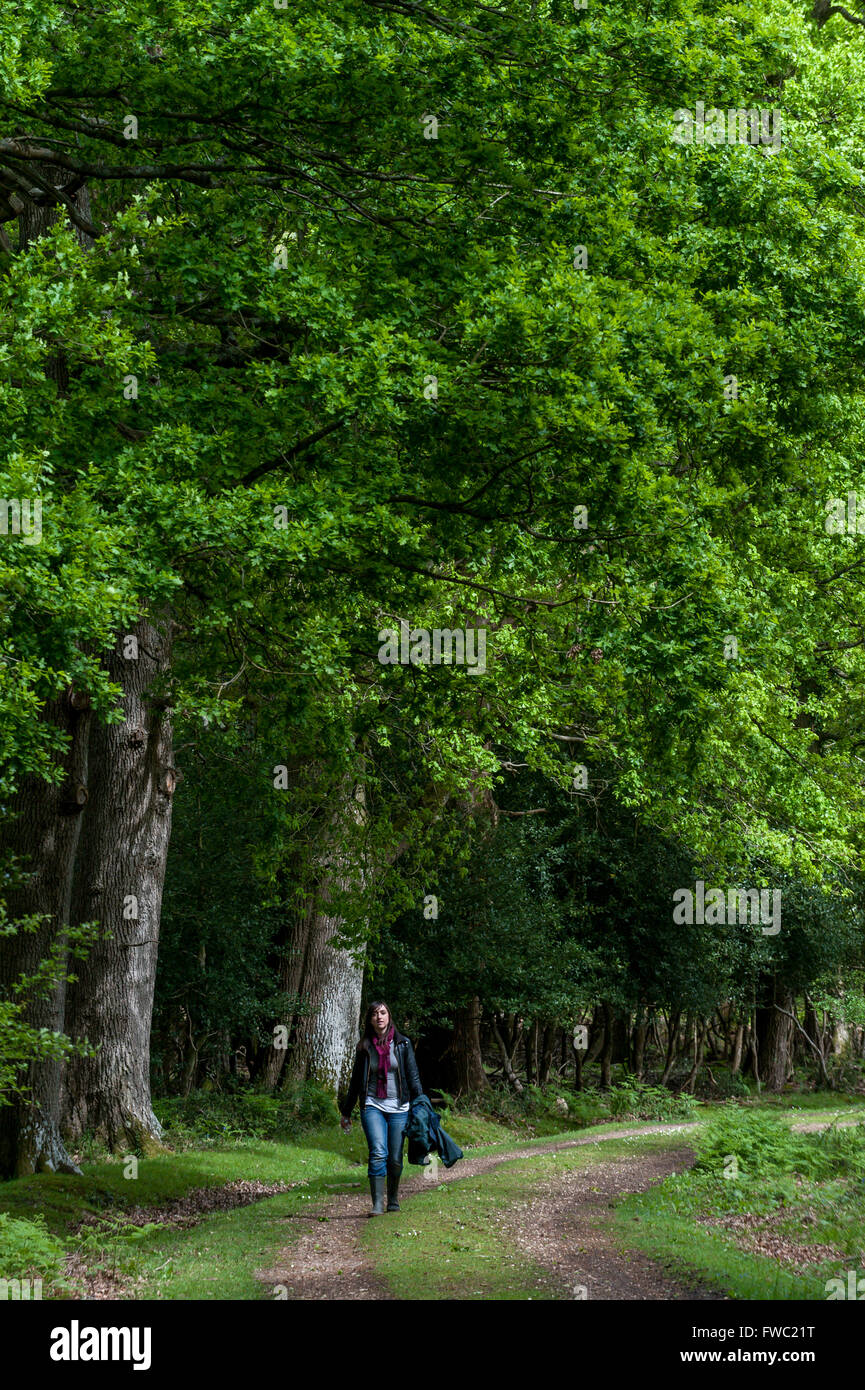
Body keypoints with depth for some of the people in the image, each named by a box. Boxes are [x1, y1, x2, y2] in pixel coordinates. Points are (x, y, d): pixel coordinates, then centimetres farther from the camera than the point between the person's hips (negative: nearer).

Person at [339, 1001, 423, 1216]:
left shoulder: (402, 1044, 5)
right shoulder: (364, 1047, 8)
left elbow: (413, 1077, 7)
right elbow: (356, 1080, 16)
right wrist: (346, 1112, 18)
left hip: (399, 1108, 0)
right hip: (373, 1107, 0)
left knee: (395, 1158, 2)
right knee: (378, 1153, -18)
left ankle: (393, 1200, 21)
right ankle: (377, 1204, -18)